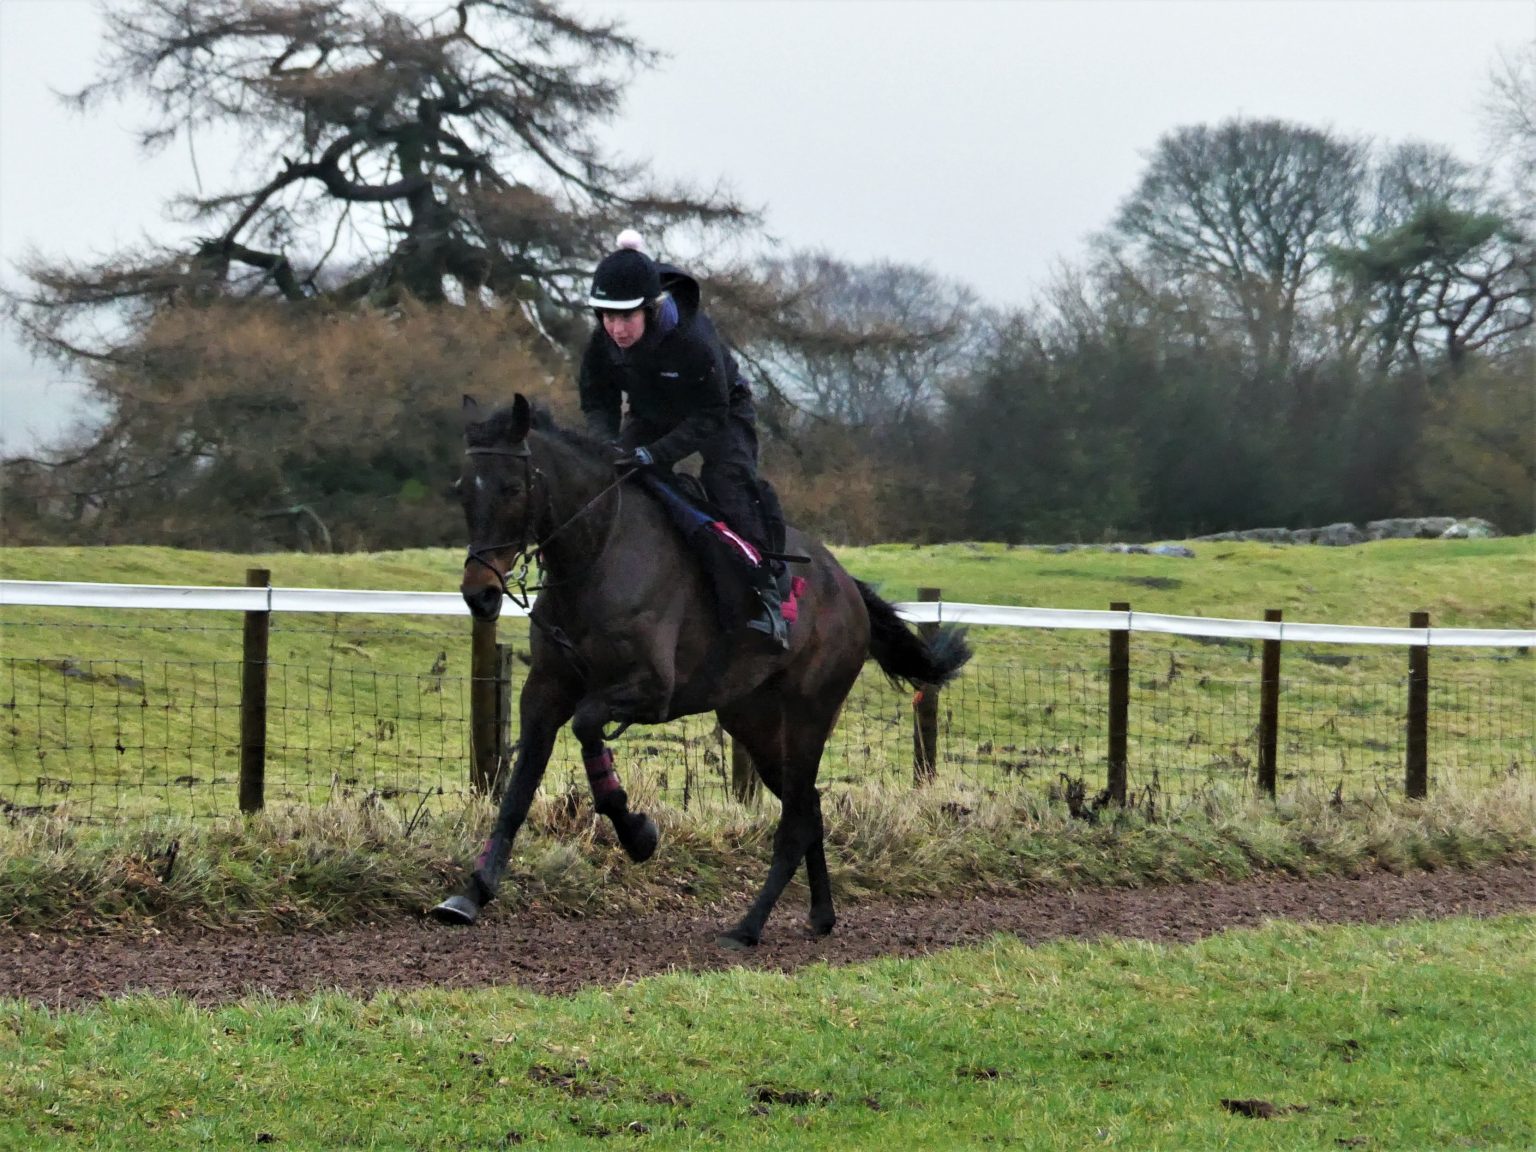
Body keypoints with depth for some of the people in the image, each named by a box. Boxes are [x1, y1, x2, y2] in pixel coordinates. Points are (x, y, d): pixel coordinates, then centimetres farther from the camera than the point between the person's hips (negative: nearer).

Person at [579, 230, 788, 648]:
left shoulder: (694, 341, -40)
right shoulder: (603, 344, -25)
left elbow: (709, 419, -34)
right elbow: (597, 403, -10)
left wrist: (654, 454, -44)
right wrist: (607, 446, -32)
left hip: (723, 415, -5)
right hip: (650, 417, 5)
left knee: (730, 485, -24)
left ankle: (764, 591, -16)